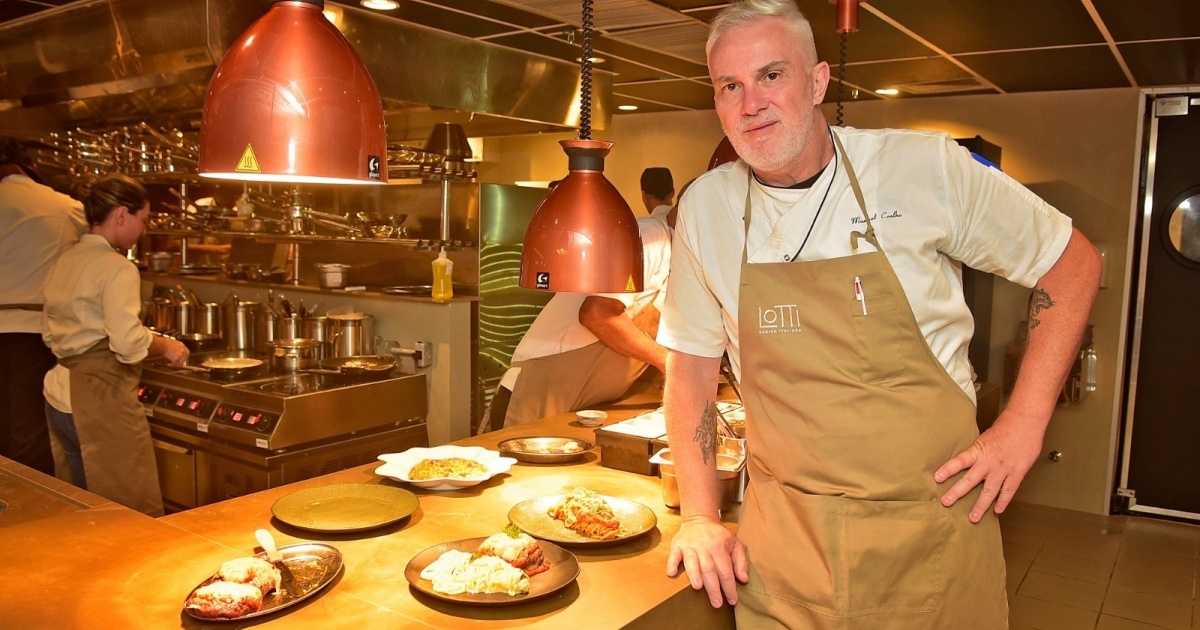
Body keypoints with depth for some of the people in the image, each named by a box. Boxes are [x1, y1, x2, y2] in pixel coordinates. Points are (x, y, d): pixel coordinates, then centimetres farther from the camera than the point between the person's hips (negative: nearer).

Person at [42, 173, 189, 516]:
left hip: (60, 397, 9)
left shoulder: (65, 261, 12)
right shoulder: (118, 268, -14)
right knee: (134, 513, -2)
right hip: (100, 398, -9)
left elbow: (52, 335, 18)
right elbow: (128, 343, -22)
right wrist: (165, 346, -6)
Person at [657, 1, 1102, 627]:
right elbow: (692, 362, 6)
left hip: (935, 523, -1)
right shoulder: (704, 207, -3)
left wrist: (1023, 424, -4)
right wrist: (700, 518, 0)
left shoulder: (926, 166, -9)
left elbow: (1072, 264, 3)